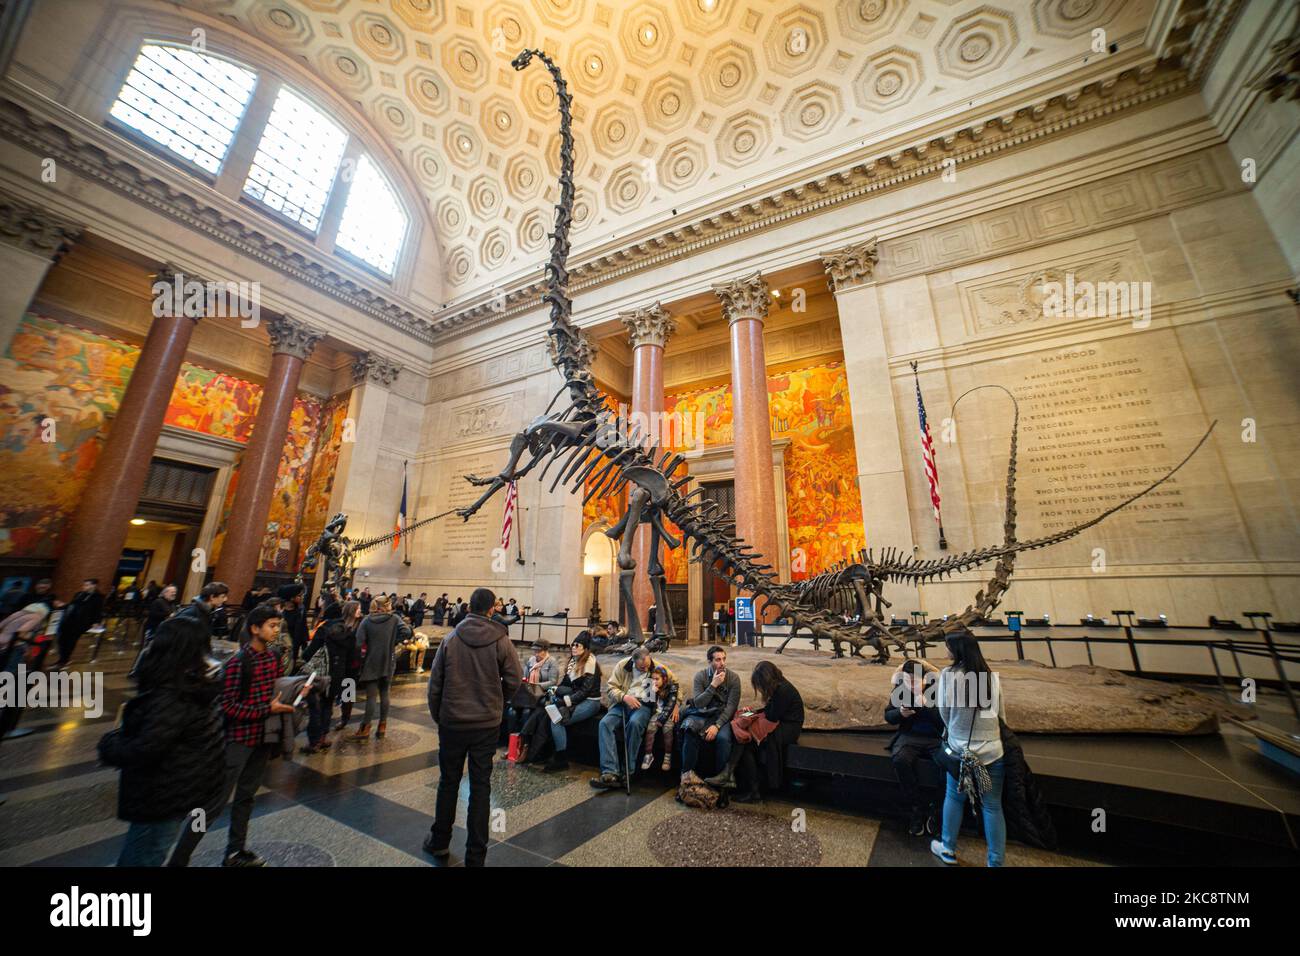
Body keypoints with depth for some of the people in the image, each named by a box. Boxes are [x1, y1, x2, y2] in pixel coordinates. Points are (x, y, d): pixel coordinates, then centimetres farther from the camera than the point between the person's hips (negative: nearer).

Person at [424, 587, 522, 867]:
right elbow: (514, 679, -9)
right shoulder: (501, 640, -11)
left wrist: (437, 715, 11)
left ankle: (440, 841, 36)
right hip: (487, 724, -1)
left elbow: (435, 682, -2)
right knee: (481, 786, 10)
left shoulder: (450, 639, -6)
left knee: (448, 782, 20)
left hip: (452, 721, 2)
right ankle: (476, 854, 19)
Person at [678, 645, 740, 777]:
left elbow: (731, 706, -9)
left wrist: (717, 725, -21)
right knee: (689, 730, -30)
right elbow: (698, 704, -10)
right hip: (702, 714, 1)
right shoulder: (700, 676, -3)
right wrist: (713, 685, -20)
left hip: (723, 715, 0)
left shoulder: (733, 677, -4)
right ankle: (687, 772, -15)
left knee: (723, 738, -32)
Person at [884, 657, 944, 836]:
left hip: (937, 738, -1)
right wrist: (900, 713, -15)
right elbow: (888, 717, 6)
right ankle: (918, 810, -9)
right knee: (900, 760, -29)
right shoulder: (900, 688, 0)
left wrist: (926, 705, -27)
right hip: (910, 736, 1)